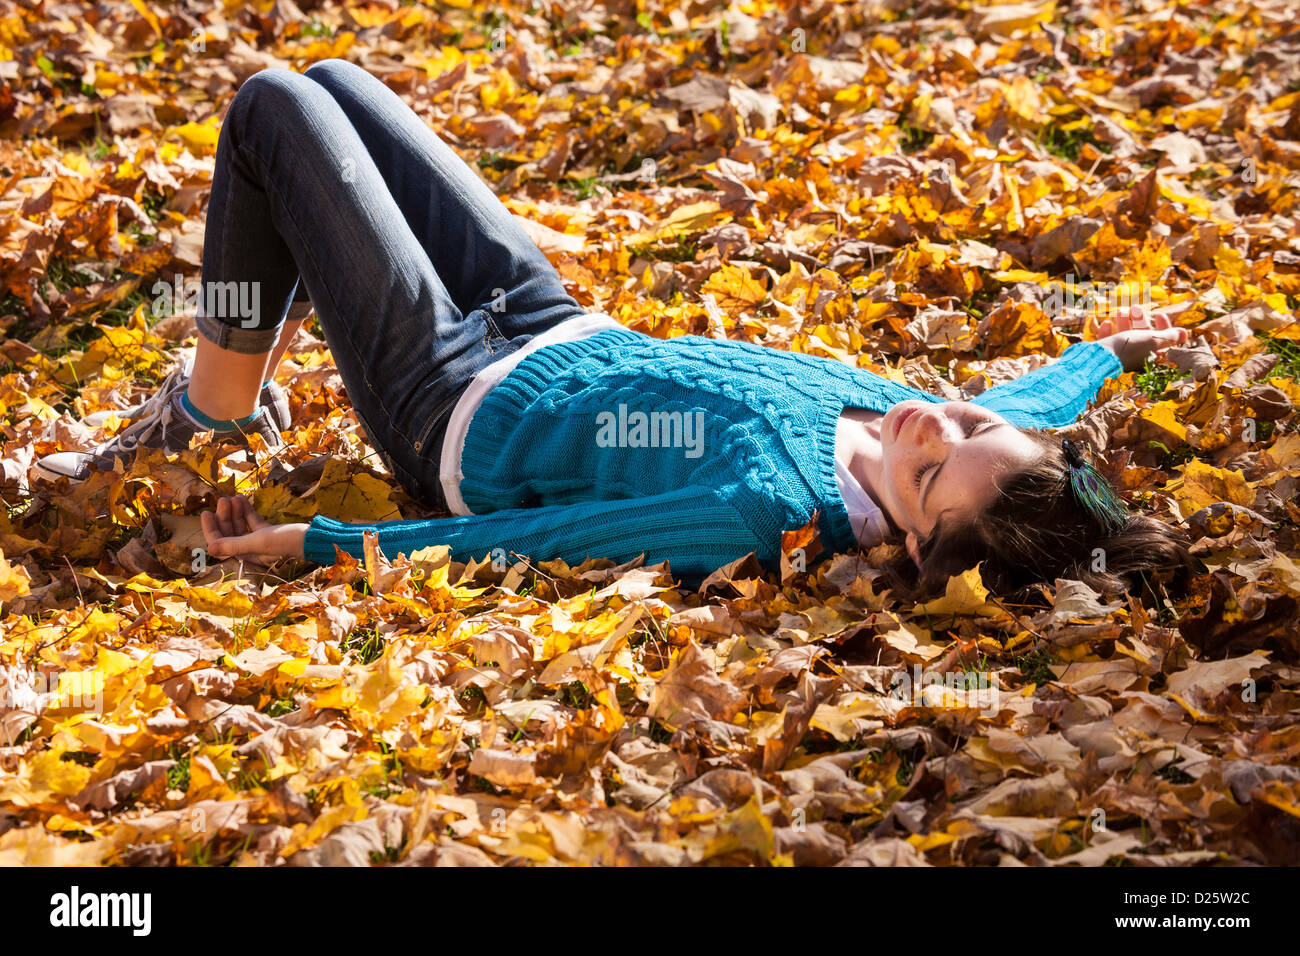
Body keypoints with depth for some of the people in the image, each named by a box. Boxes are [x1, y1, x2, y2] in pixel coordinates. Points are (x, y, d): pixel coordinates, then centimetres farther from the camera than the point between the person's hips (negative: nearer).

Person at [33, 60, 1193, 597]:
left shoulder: (769, 512, -40)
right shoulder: (904, 420, -21)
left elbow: (534, 538, -34)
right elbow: (1022, 406, 4)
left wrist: (313, 540, -27)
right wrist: (1108, 352, 21)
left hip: (454, 411, -7)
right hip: (566, 333, 8)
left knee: (275, 107, -1)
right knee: (328, 81, 19)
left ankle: (218, 414, 14)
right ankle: (234, 391, 35)